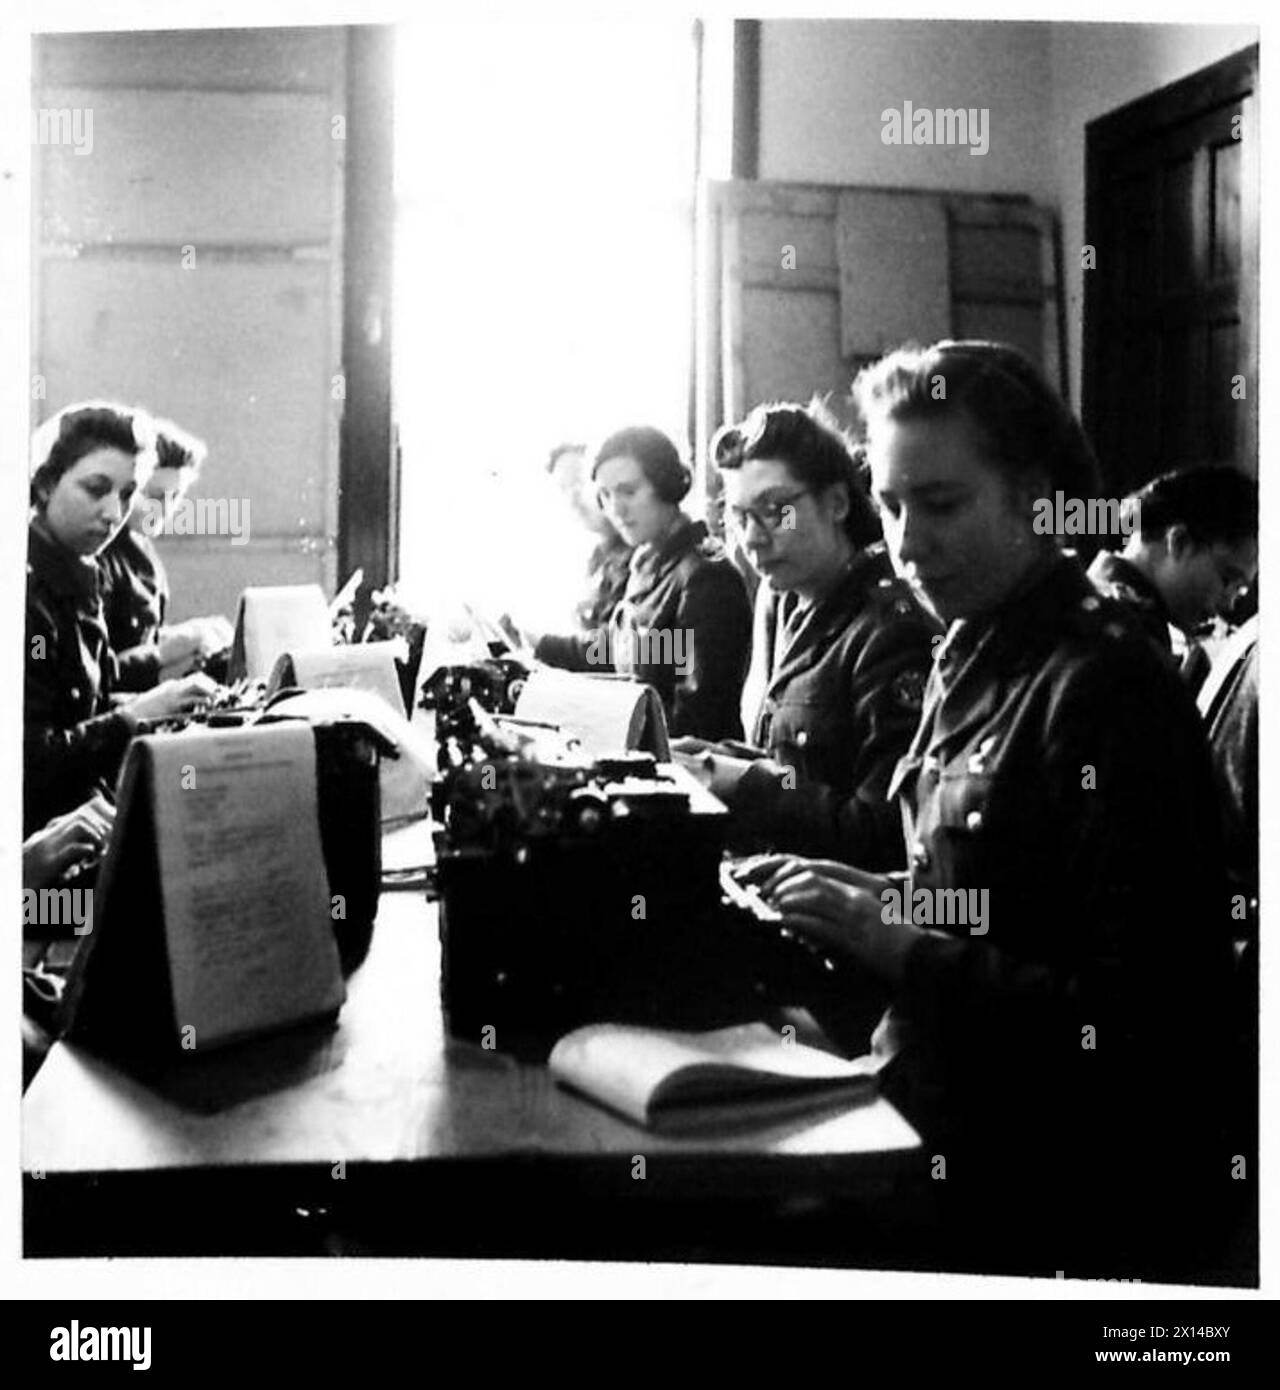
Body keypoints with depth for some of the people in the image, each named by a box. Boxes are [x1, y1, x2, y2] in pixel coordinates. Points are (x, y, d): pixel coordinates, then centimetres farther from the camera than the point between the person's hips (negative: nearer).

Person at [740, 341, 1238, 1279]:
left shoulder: (1104, 686, -20)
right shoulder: (973, 659, 7)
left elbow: (1147, 1015, -23)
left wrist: (906, 953, -24)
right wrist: (879, 899, 1)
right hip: (951, 1128, 8)